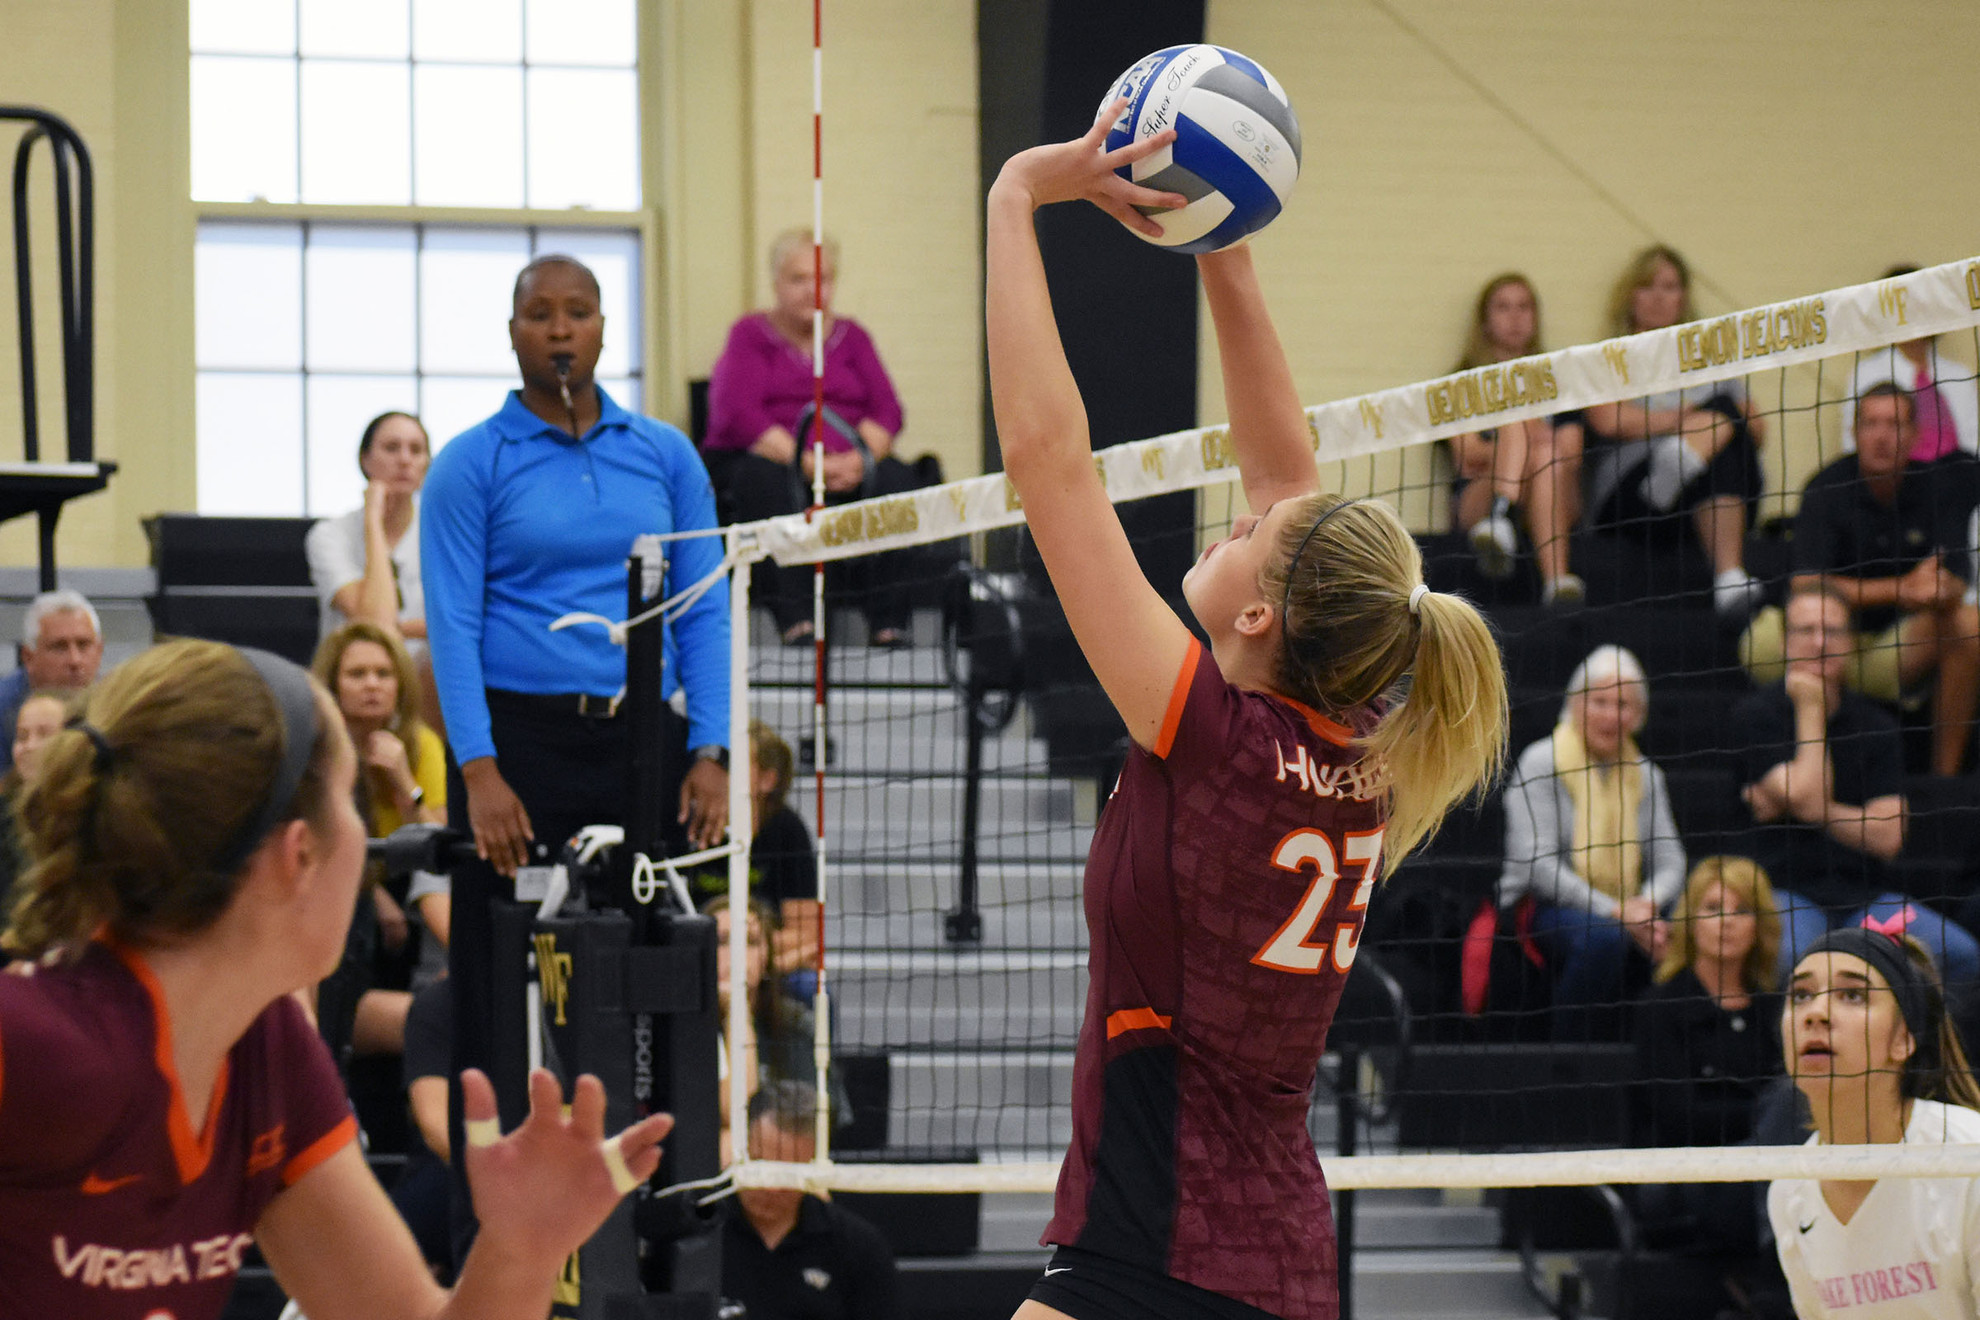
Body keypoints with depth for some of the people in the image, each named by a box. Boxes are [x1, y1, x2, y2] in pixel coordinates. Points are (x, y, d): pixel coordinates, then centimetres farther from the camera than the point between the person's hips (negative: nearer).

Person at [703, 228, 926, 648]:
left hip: (847, 468, 3)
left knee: (898, 480, -29)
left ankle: (889, 623, -36)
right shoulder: (750, 335, 7)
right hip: (765, 458, -3)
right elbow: (738, 415, -9)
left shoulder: (851, 336, 19)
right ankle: (794, 619, -47)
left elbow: (887, 409, 6)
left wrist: (859, 459, -17)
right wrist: (807, 463, -22)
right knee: (768, 482, -38)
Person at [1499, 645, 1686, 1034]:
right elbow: (1536, 865, -12)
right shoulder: (1541, 763, -2)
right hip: (1543, 913, -5)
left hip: (1624, 913, 5)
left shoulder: (1645, 775, 15)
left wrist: (1647, 905, -16)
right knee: (1602, 938, -38)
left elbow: (1670, 860, 8)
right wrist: (1612, 910, -21)